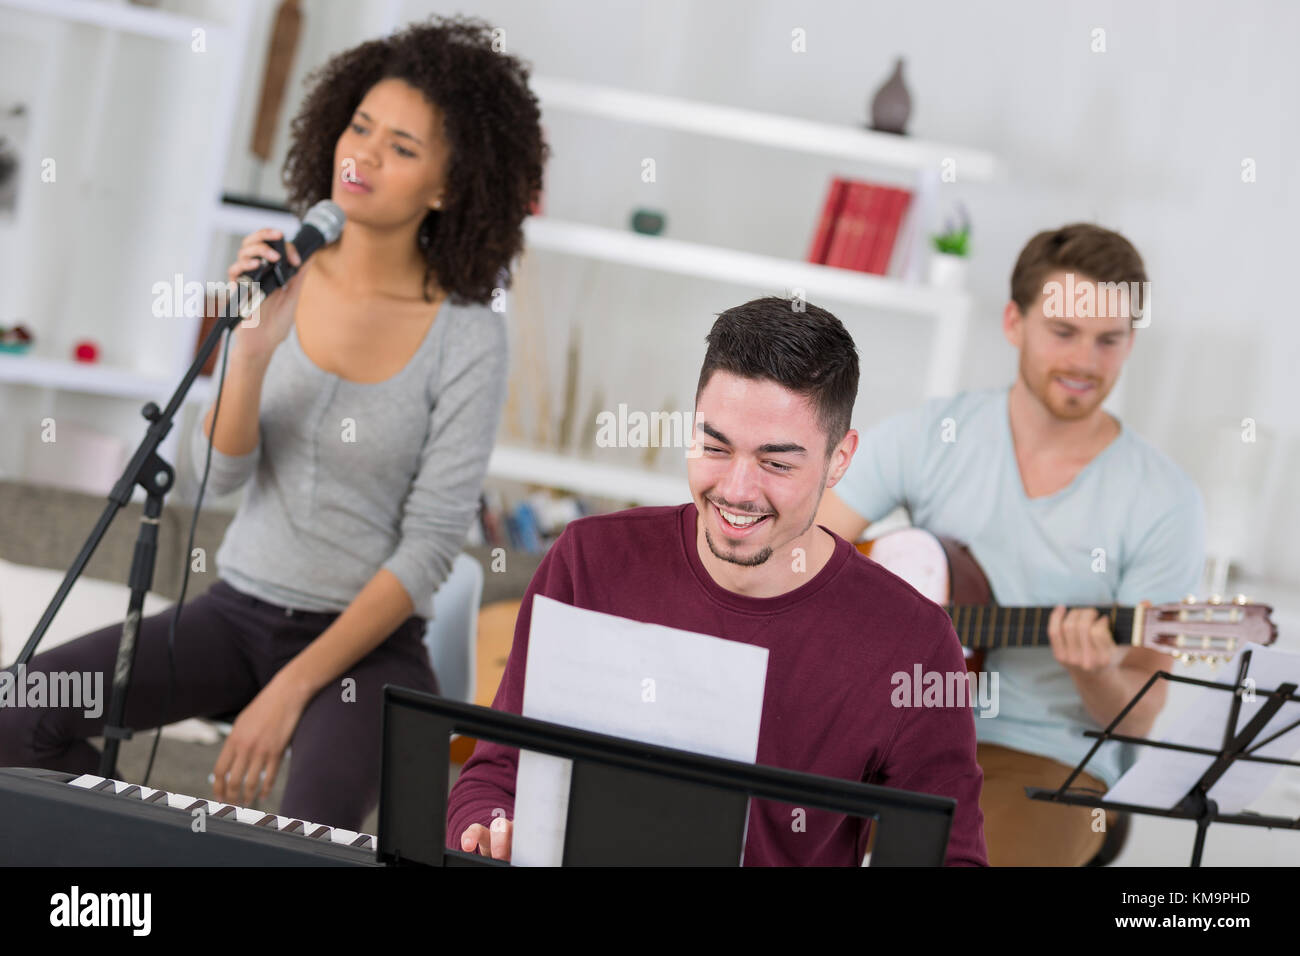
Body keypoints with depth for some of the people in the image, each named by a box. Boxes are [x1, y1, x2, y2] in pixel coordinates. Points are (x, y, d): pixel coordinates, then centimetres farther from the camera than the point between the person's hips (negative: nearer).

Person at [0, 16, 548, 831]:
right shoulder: (282, 273, 0)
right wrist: (254, 345, -23)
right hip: (240, 607, 4)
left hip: (367, 640, -4)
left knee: (315, 832, -31)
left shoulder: (467, 337, -11)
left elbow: (429, 551, -12)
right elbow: (222, 474, -4)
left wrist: (292, 689, -17)